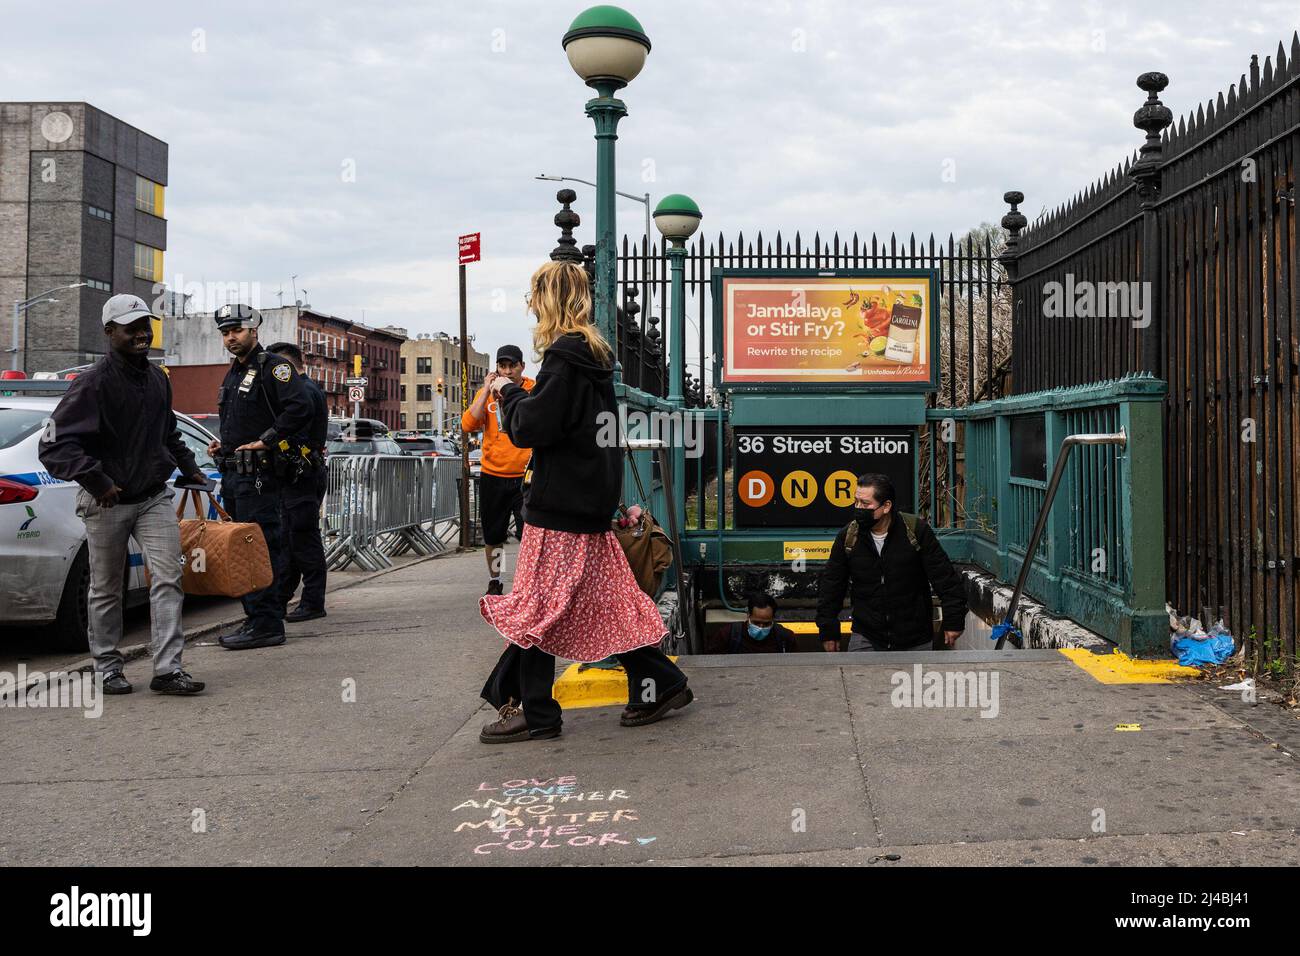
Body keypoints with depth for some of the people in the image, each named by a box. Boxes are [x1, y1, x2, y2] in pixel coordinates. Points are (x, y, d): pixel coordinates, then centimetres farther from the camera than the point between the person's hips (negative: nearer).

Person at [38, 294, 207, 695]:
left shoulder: (158, 379, 8)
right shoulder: (92, 384, -15)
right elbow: (55, 446, -19)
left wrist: (189, 467, 19)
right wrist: (95, 480, -26)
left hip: (154, 497, 5)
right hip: (107, 503, -5)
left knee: (168, 579, -6)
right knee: (106, 590, 9)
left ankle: (168, 669, -4)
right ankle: (109, 668, 23)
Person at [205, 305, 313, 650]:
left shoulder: (272, 366, -7)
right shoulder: (233, 374, 22)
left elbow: (301, 407, -23)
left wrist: (265, 441, -20)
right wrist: (222, 445, 17)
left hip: (258, 475, -10)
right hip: (233, 475, 10)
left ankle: (266, 624, -7)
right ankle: (257, 620, 19)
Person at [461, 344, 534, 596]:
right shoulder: (486, 392, 5)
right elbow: (467, 426, -8)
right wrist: (487, 391, -9)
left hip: (525, 476, -3)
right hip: (492, 475, 3)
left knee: (529, 535, -9)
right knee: (493, 536, 14)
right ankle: (494, 582, 31)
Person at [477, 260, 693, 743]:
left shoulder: (565, 356, -16)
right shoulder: (595, 355, 13)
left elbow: (533, 427, -20)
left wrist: (509, 391, -3)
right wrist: (518, 396, 13)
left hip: (561, 501, -9)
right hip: (592, 496, 9)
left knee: (537, 603, 0)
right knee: (604, 596, 15)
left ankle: (535, 713, 8)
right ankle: (659, 682, 18)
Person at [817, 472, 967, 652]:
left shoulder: (916, 530, -11)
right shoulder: (847, 536, -3)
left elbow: (945, 577, -6)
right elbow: (830, 586, 5)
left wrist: (953, 620, -7)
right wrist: (828, 630, 5)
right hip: (865, 638, 1)